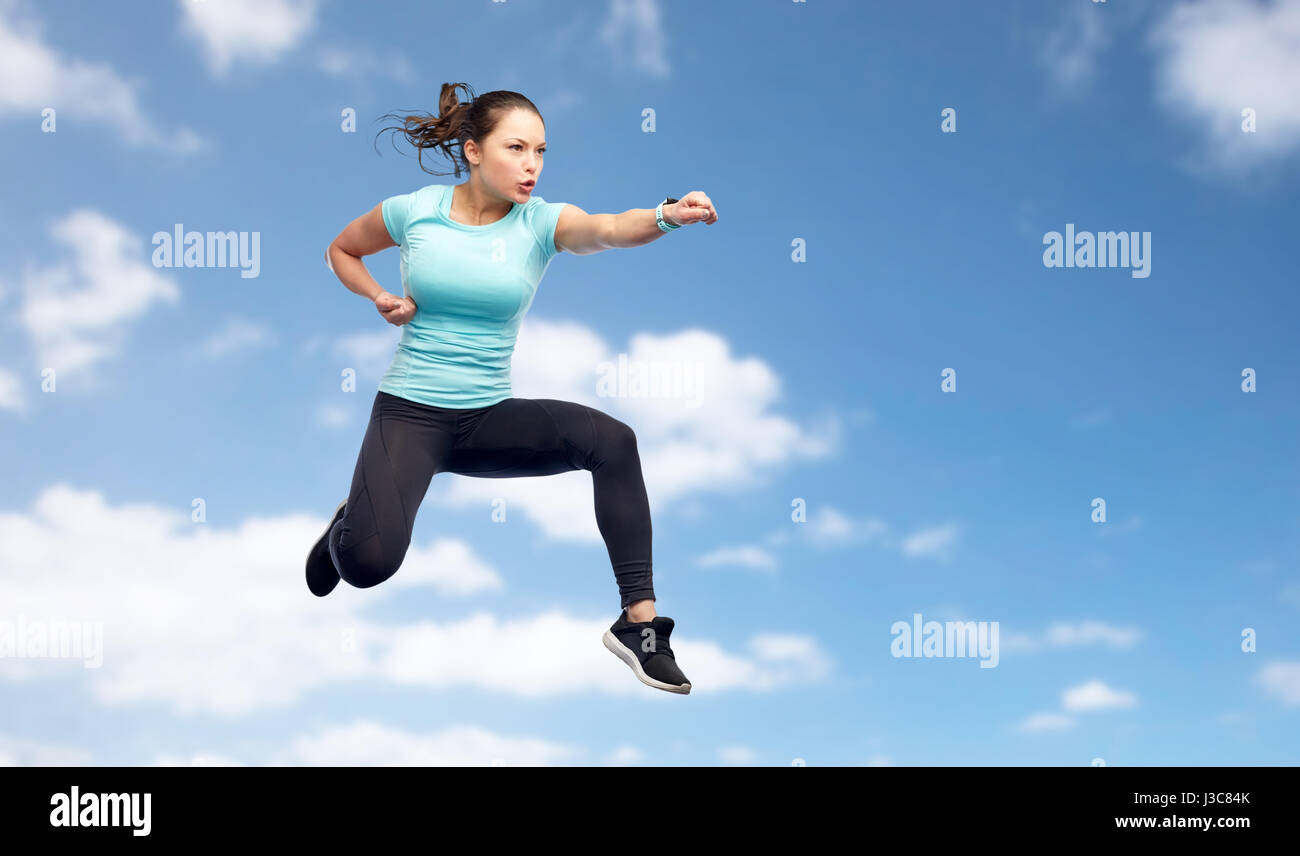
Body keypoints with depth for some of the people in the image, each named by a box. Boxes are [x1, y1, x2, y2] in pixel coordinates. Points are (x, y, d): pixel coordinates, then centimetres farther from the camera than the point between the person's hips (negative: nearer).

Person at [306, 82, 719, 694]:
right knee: (369, 564, -25)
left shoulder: (541, 222, -5)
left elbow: (608, 229, -29)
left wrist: (668, 214, -50)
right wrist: (380, 299, -3)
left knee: (611, 439, -26)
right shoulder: (414, 211, -4)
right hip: (408, 411, -2)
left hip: (490, 417, 2)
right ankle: (349, 522, 17)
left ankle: (639, 621, -17)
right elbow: (342, 250, 16)